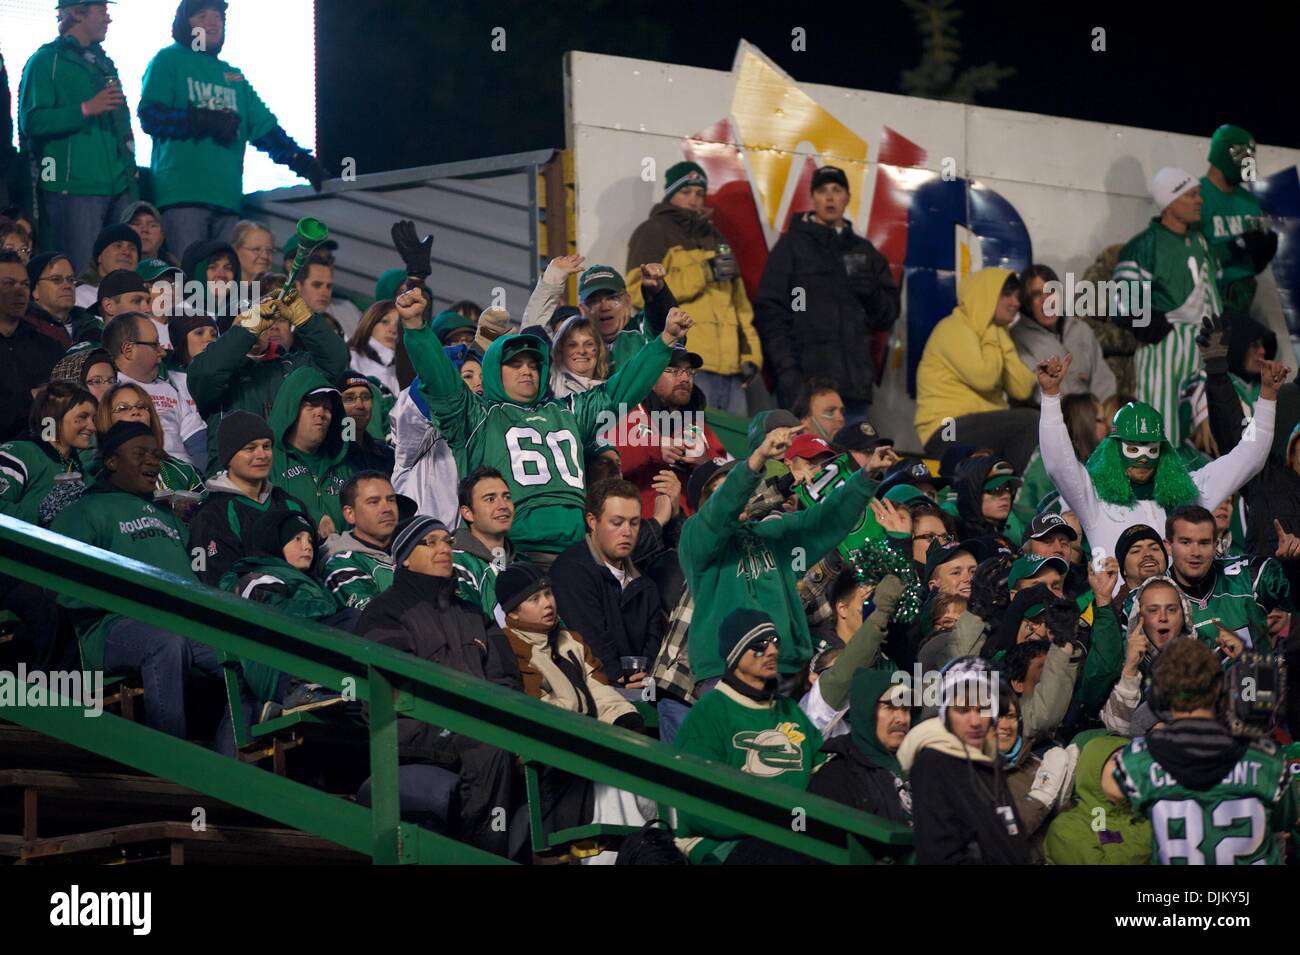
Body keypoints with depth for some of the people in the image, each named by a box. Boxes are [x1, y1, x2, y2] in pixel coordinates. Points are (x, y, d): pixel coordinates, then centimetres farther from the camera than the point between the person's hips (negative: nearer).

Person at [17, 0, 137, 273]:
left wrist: (130, 173, 17)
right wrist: (86, 109, -19)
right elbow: (31, 122, -12)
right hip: (73, 186, -7)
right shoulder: (46, 61, -1)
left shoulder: (104, 63, 22)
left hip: (118, 187, 7)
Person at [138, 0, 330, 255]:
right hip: (182, 195, -6)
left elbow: (264, 127, 20)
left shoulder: (233, 76, 26)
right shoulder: (169, 60, 9)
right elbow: (150, 116, -4)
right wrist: (205, 121, -13)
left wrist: (304, 163, 7)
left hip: (227, 196, 6)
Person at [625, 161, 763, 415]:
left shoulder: (714, 237, 28)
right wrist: (703, 273, -12)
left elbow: (738, 300, 27)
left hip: (729, 366, 8)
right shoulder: (653, 233, 5)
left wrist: (750, 353, 13)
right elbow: (638, 290, -10)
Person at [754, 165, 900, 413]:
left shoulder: (864, 251, 20)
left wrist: (873, 295, -4)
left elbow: (889, 313, 19)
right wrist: (786, 369, -11)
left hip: (855, 383, 4)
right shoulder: (793, 245, 8)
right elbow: (770, 311, 0)